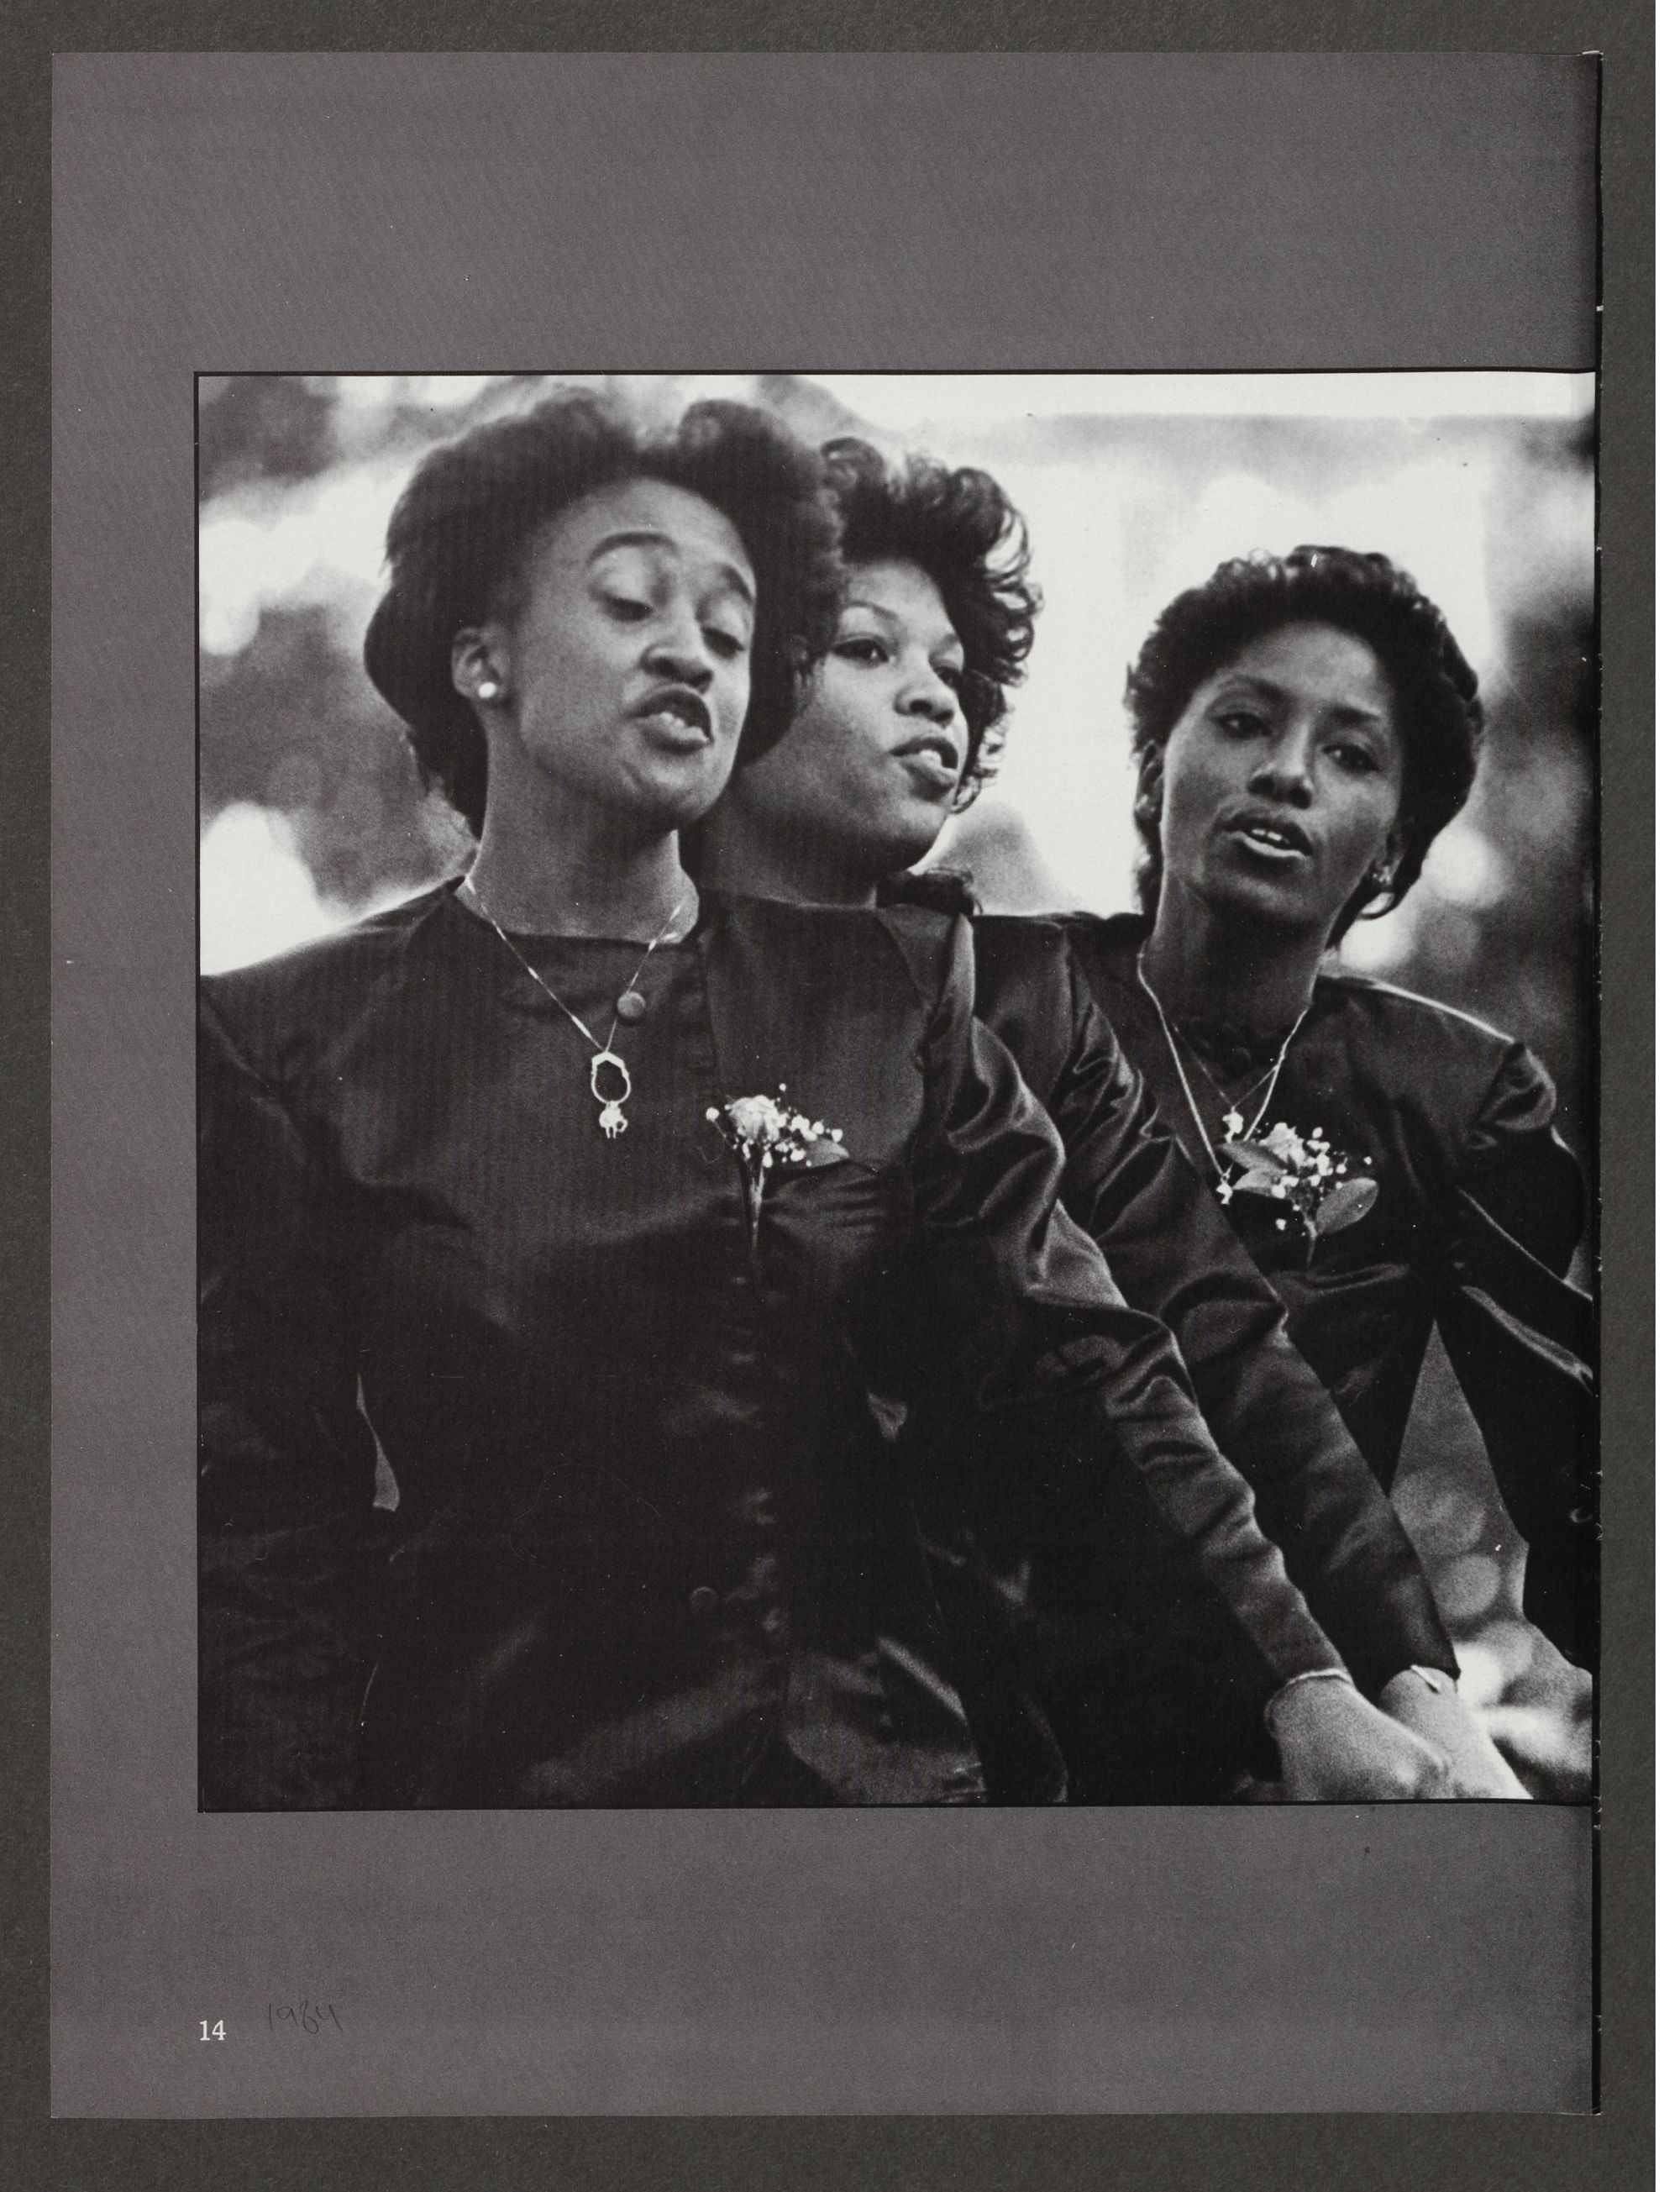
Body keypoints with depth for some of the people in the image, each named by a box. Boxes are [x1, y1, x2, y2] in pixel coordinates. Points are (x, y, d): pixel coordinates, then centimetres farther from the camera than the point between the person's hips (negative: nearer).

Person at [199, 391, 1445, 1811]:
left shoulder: (884, 998, 2)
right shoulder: (296, 1048, -4)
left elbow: (1086, 1367, 2)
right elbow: (269, 1524, -5)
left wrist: (1305, 1678, -6)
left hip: (867, 1749, 2)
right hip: (492, 1760, -2)